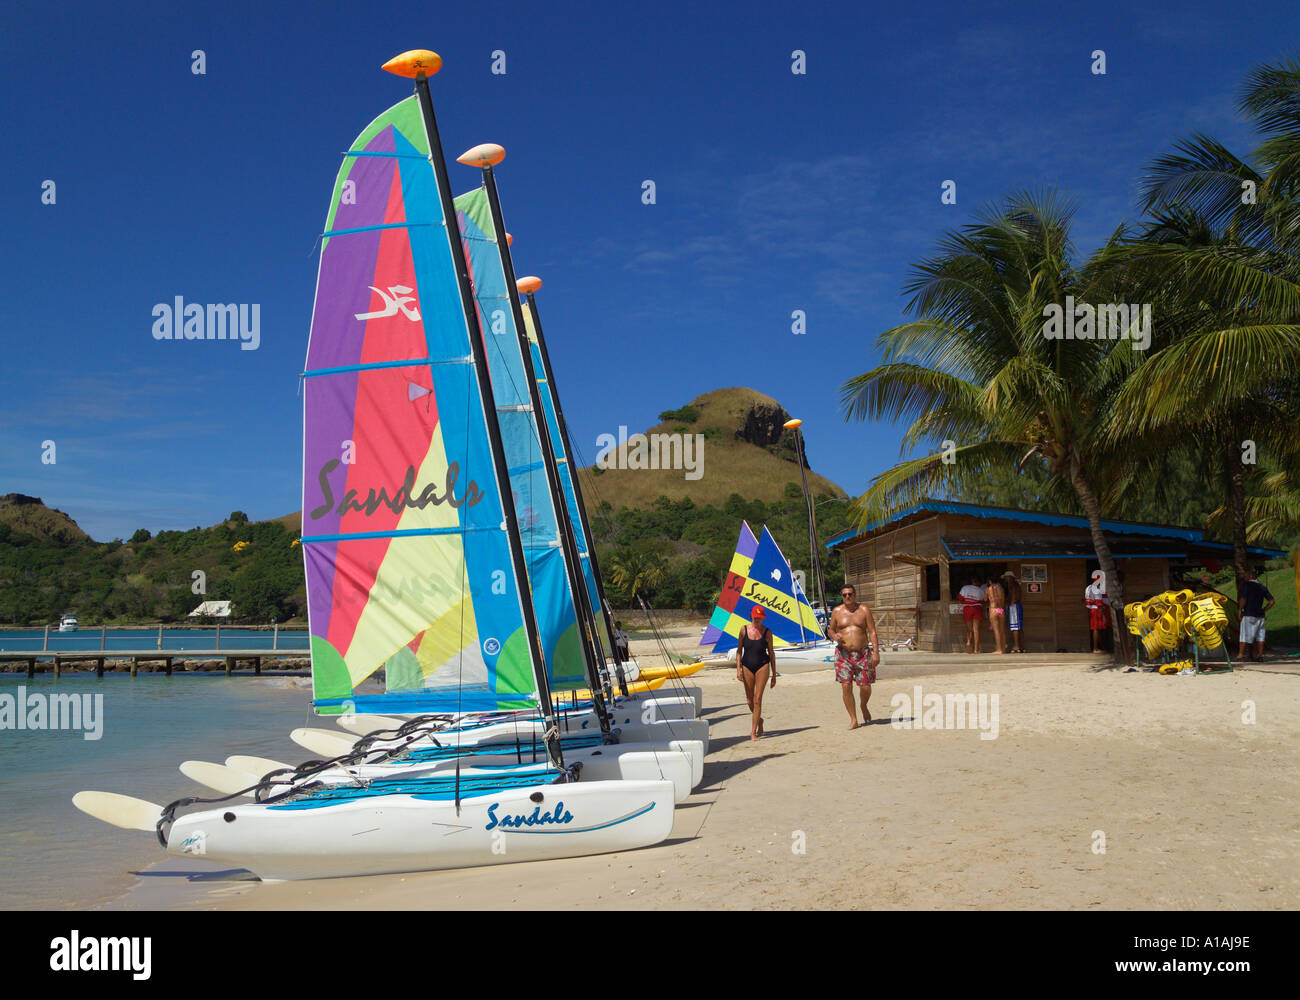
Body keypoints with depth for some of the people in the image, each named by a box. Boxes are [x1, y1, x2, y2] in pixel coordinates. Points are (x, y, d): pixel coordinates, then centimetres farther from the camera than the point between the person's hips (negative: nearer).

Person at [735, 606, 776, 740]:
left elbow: (771, 653, 6)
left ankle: (753, 732, -4)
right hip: (747, 666, 2)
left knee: (757, 699, -9)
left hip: (762, 666, -2)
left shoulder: (767, 632, 0)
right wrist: (738, 669, -5)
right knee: (750, 700, 8)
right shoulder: (744, 630, 1)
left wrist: (774, 675, 6)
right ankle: (759, 720, 37)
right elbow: (739, 650, 6)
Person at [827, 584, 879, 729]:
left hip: (862, 653, 0)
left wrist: (876, 652, -10)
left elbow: (873, 632, 0)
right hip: (843, 654, 1)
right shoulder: (837, 611, 6)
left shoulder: (864, 610, 2)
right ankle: (853, 719, 3)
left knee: (865, 687, -1)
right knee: (846, 687, -8)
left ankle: (864, 708, 33)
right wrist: (833, 636, -10)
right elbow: (830, 630, 15)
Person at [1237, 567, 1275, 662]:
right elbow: (1272, 601, 10)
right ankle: (1260, 654, 12)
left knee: (1244, 634, -3)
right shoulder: (1262, 587, 11)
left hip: (1248, 614, -6)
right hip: (1260, 615, 6)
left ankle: (1240, 654, -4)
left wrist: (1241, 610, -5)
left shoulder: (1247, 585, -8)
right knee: (1260, 635, 10)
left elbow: (1243, 599, -16)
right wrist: (1263, 610, 12)